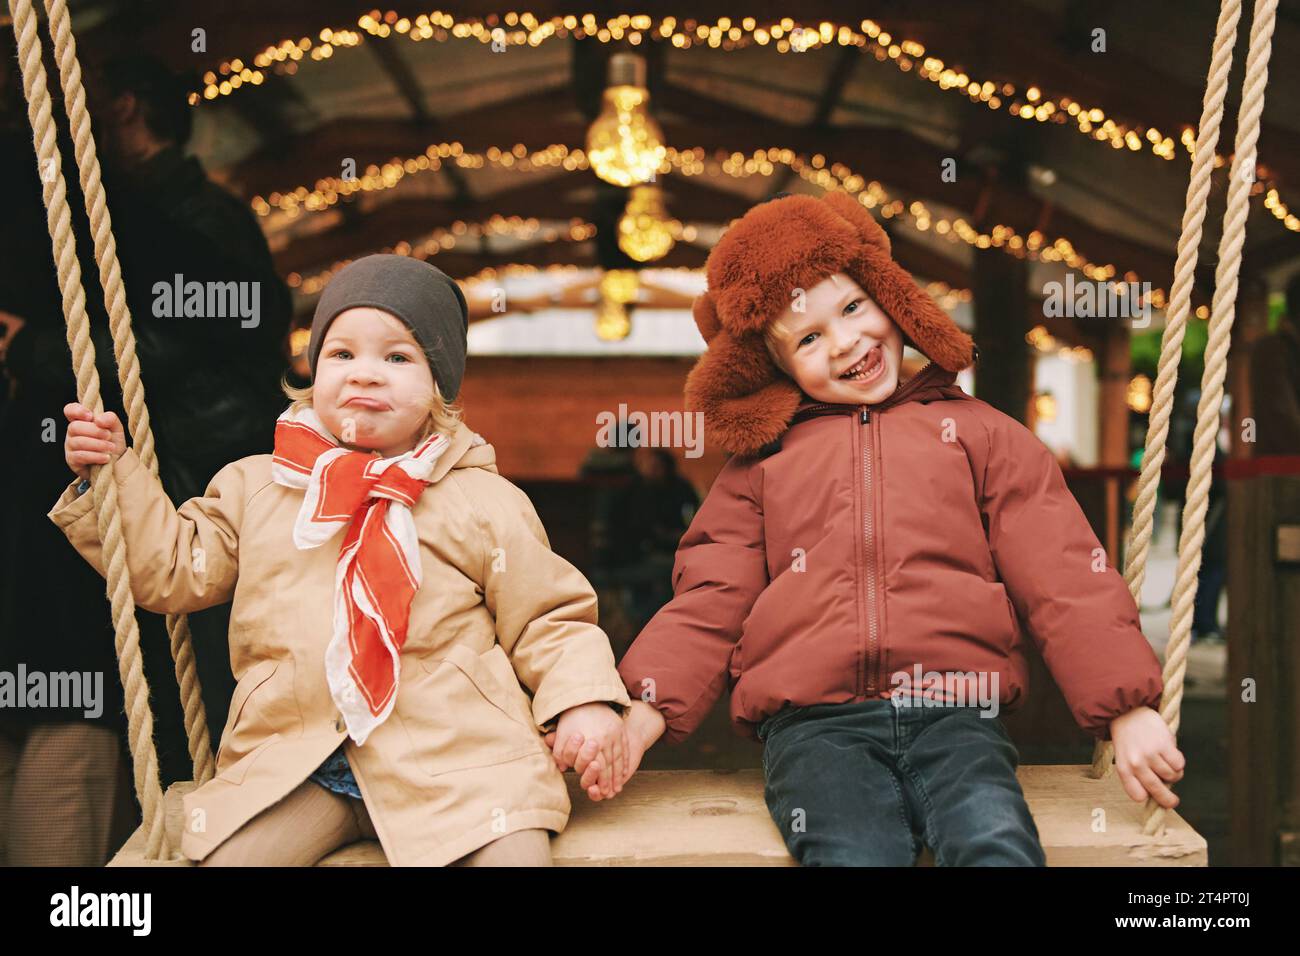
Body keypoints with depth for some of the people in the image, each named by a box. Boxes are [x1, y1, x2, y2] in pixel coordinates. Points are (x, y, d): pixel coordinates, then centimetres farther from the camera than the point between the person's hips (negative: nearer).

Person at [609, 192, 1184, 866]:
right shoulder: (760, 462, 23)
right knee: (854, 854, -31)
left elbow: (1065, 582, 14)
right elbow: (708, 603, 16)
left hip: (955, 715, 0)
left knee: (998, 848, -31)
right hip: (815, 727, 0)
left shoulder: (979, 432, 20)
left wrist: (1127, 712, 2)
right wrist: (646, 708, -1)